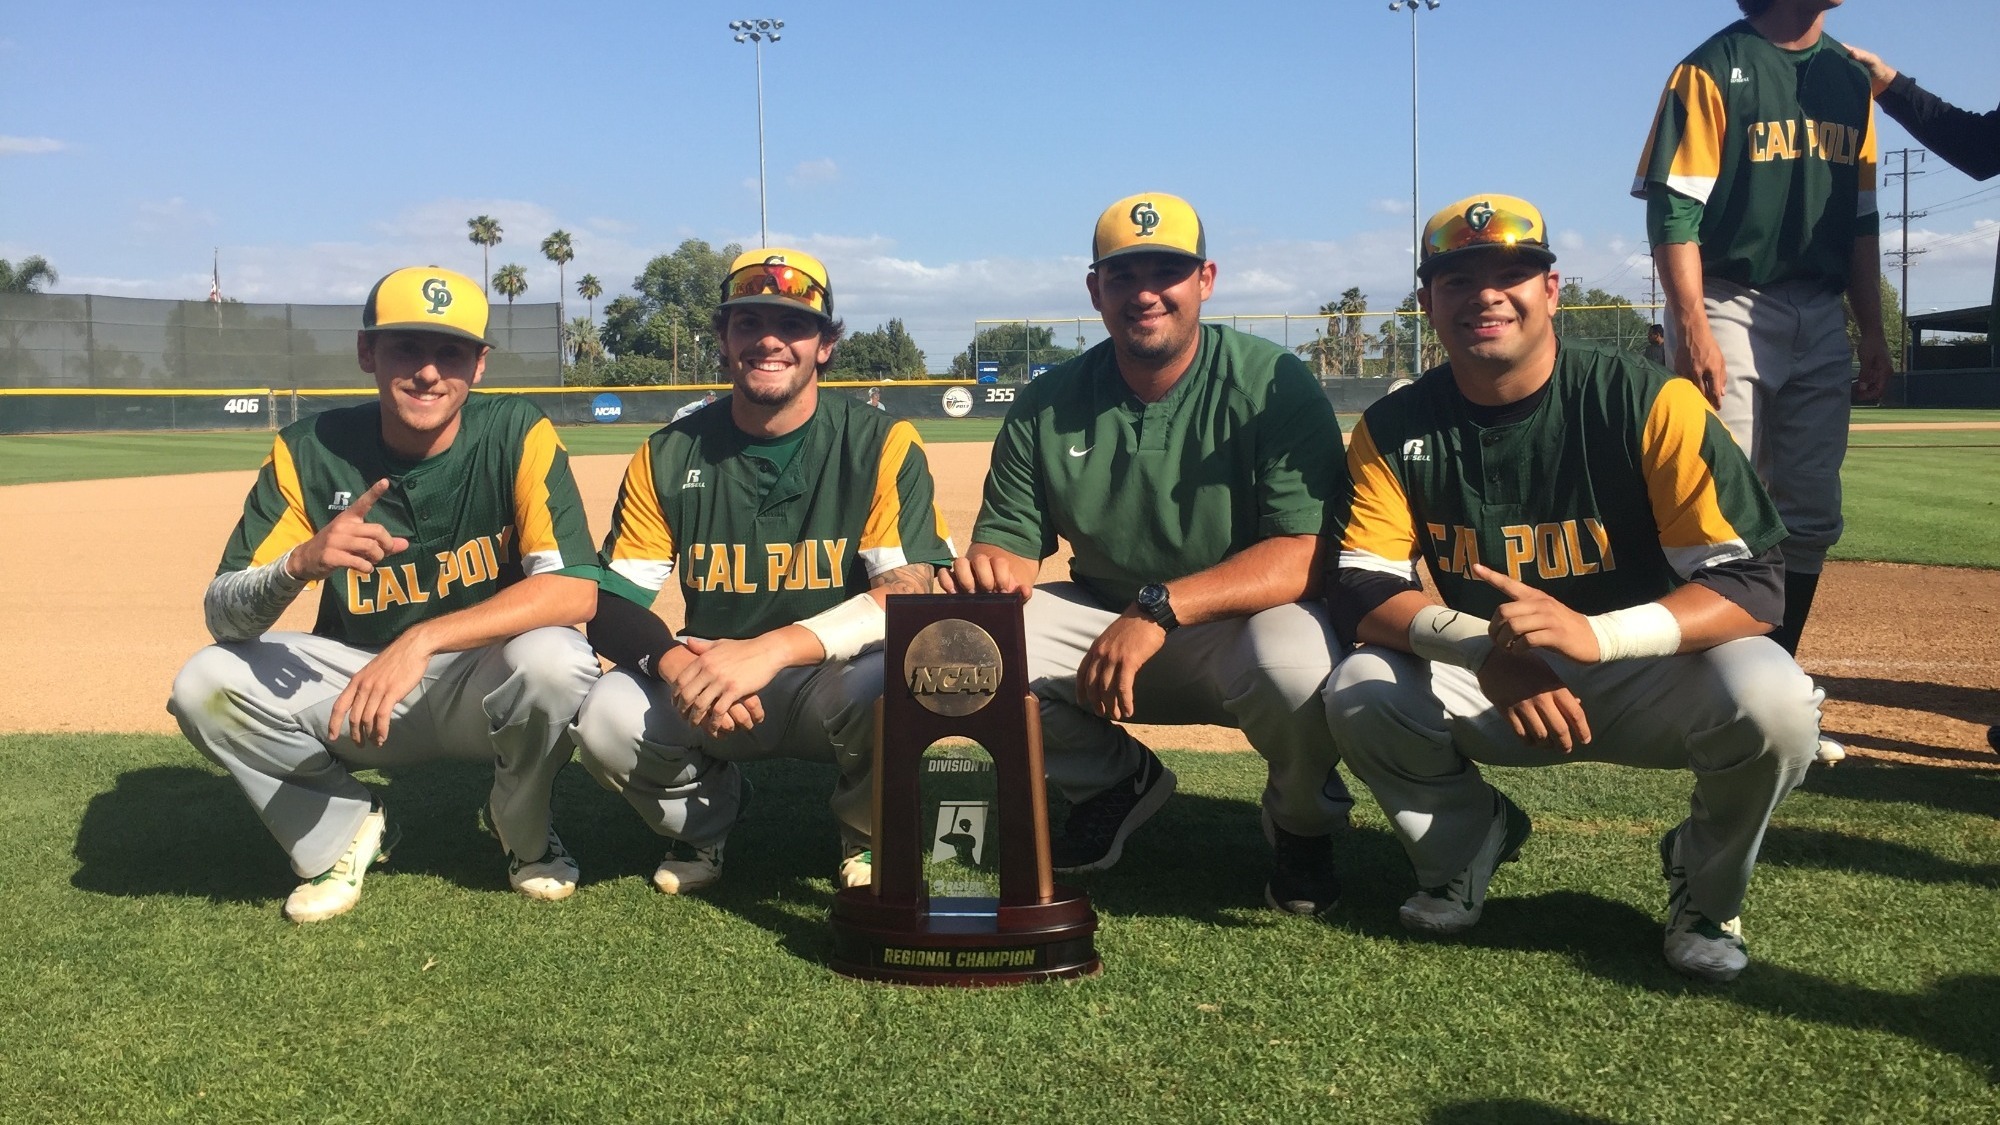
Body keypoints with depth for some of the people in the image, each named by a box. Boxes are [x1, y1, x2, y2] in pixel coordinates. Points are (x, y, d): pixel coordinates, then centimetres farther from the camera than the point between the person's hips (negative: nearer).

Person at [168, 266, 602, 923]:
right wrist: (299, 564, -37)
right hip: (353, 678, 2)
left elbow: (574, 590, -27)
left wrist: (424, 639, -36)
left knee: (555, 661, -34)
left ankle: (526, 836, -1)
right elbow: (222, 616, -14)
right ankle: (344, 833, 6)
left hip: (483, 685, -2)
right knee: (204, 685, -19)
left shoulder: (518, 436, -15)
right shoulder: (308, 452, -9)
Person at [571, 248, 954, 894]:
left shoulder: (883, 446, -8)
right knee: (607, 720, -26)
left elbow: (911, 593, -20)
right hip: (707, 688, 3)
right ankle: (706, 819, 11)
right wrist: (676, 662, -28)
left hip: (838, 679, -2)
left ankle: (866, 829, 1)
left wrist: (771, 648, -34)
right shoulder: (668, 457, 0)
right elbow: (611, 605, -4)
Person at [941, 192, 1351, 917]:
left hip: (1247, 618, -4)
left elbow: (1306, 553, -23)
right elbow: (1011, 542, -1)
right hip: (1101, 622, 4)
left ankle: (1304, 822, 1)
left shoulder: (1272, 385, -13)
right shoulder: (1047, 407, 0)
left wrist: (1159, 608, -35)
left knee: (1295, 664, -37)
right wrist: (992, 571, -28)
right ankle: (1112, 782, 11)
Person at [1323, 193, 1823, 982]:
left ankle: (1706, 887, 3)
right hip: (1485, 686, 2)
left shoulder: (1650, 404, -18)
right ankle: (1466, 845, 11)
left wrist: (1597, 634, -41)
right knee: (1358, 695, -23)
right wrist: (1481, 648, -33)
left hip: (1650, 674, -2)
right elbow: (1357, 590, -14)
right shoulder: (1394, 431, -7)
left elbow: (1753, 585, -22)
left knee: (1772, 700, -31)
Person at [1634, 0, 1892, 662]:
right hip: (1730, 310, -7)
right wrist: (1693, 329, -20)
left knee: (1811, 515, 7)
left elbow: (1861, 222, 17)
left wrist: (1872, 333, 12)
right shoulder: (1712, 69, -5)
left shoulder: (1851, 79, 15)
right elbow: (1673, 212, -12)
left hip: (1822, 319, 7)